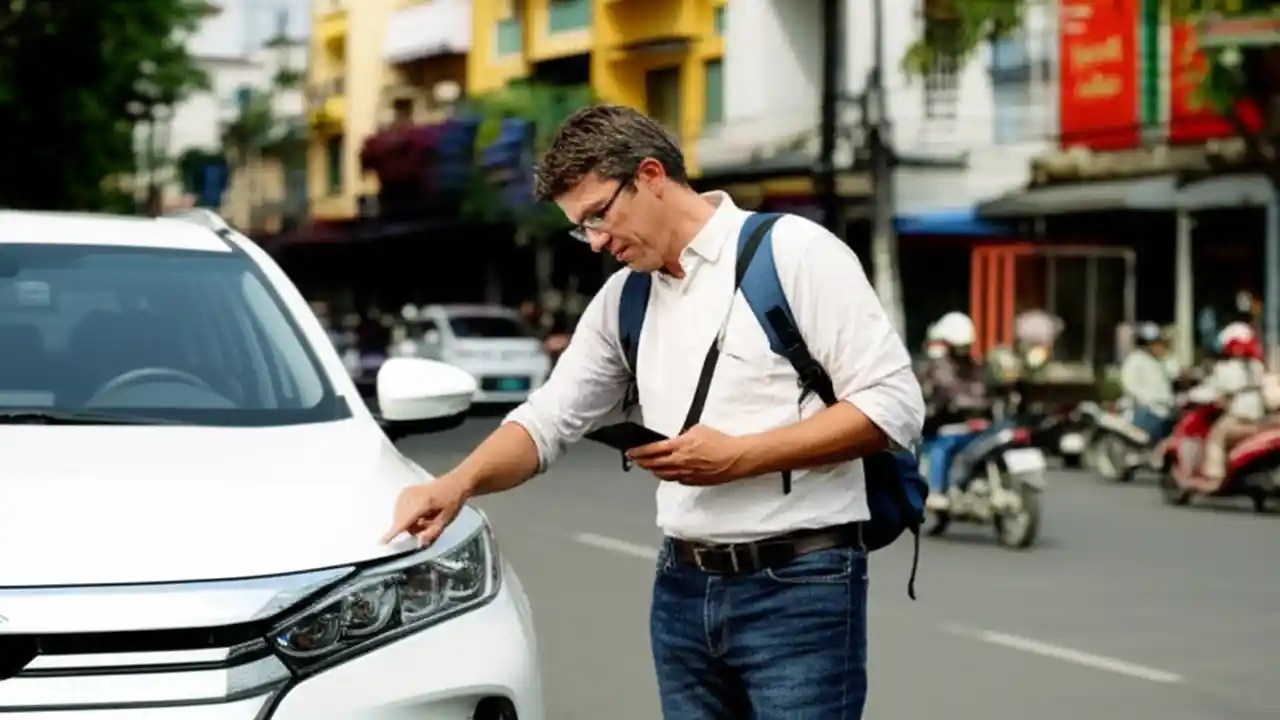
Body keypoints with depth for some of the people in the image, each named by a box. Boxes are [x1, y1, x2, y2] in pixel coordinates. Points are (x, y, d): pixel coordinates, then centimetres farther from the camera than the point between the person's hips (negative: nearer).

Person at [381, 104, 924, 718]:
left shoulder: (793, 252, -7)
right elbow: (547, 419, 13)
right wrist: (456, 483, -6)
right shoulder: (623, 298, 12)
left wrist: (739, 456, -17)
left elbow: (893, 403, -12)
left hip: (798, 586, -6)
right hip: (683, 588, 6)